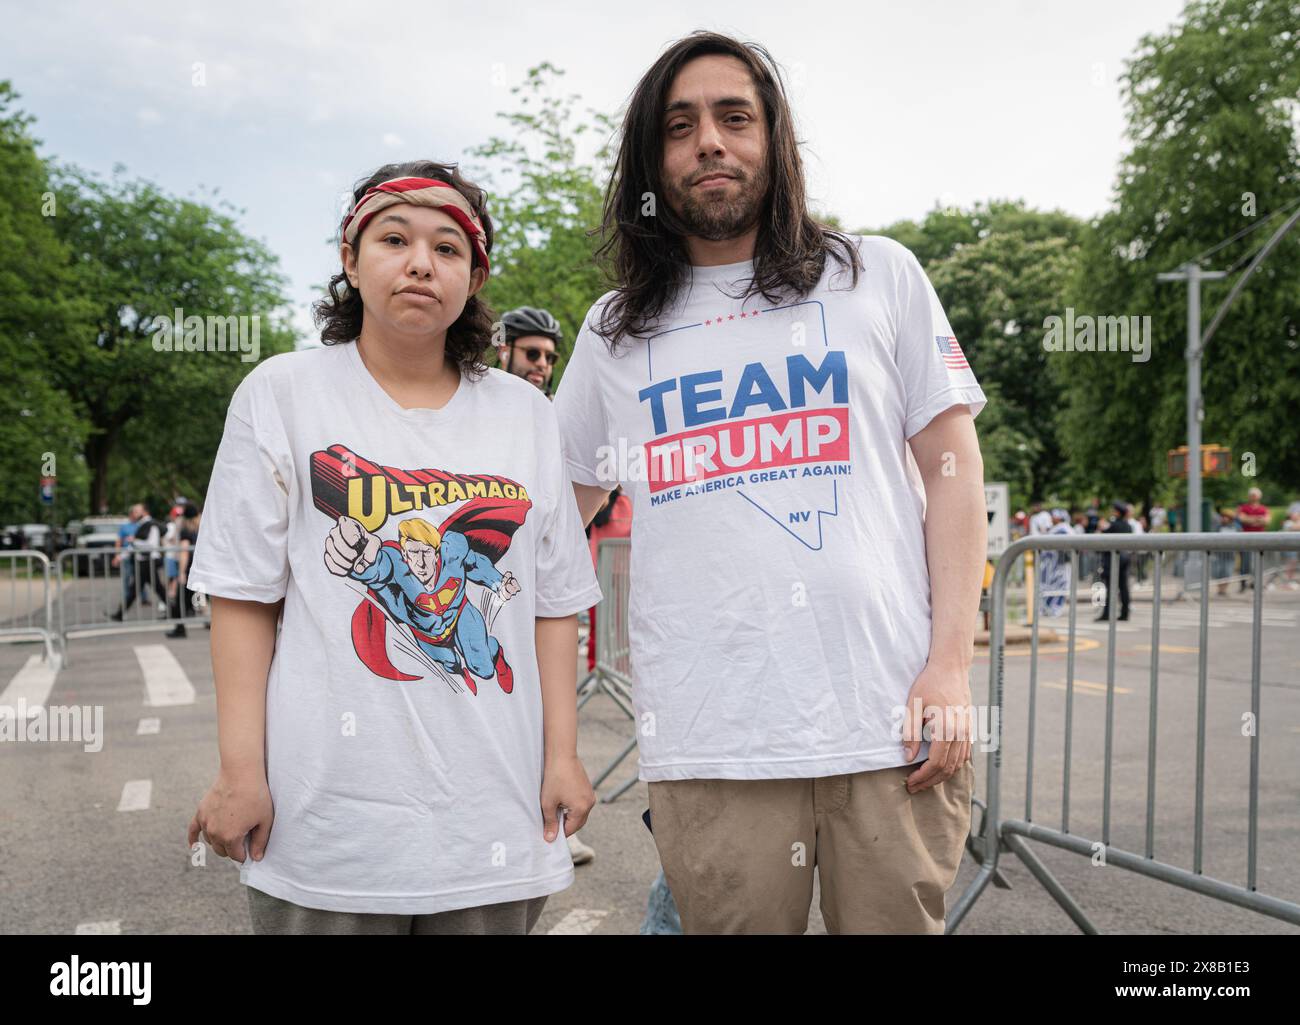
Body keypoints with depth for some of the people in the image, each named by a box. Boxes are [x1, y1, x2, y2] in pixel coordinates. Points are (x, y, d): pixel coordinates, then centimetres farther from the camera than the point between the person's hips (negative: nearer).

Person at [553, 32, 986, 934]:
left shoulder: (878, 275, 9)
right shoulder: (612, 332, 13)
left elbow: (952, 465, 5)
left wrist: (952, 662, -4)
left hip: (891, 725, 0)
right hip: (708, 748, 1)